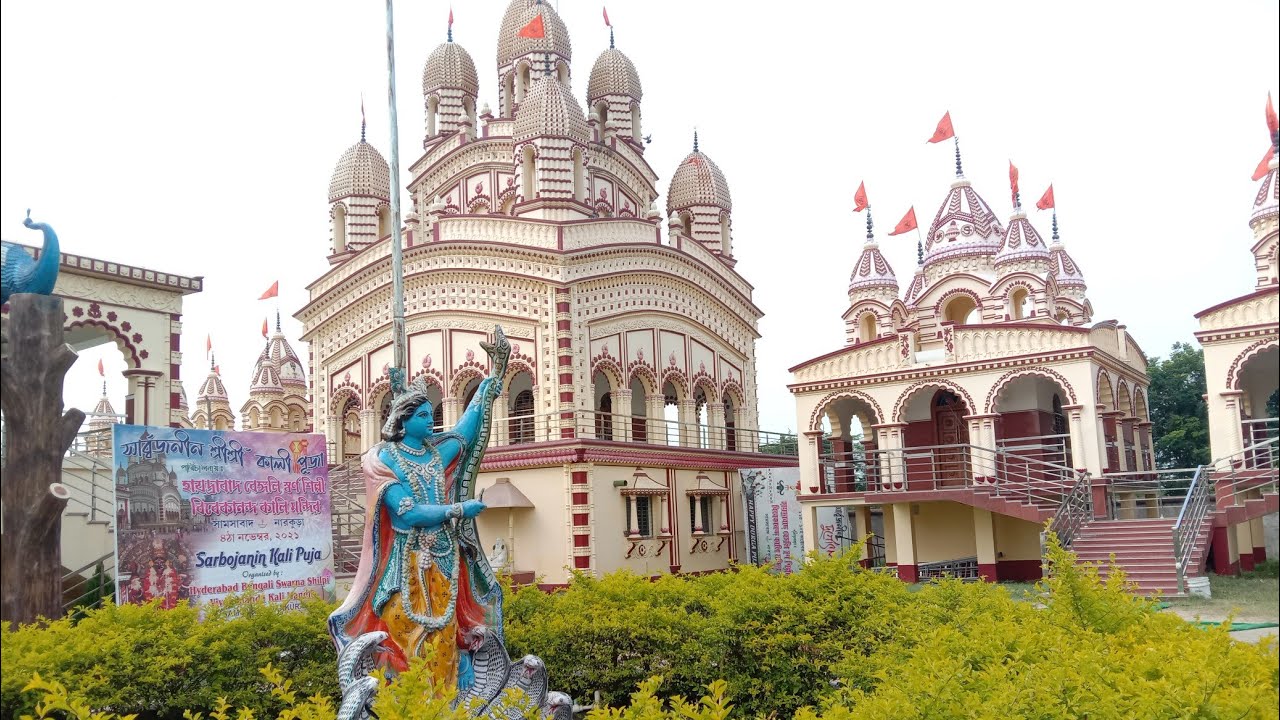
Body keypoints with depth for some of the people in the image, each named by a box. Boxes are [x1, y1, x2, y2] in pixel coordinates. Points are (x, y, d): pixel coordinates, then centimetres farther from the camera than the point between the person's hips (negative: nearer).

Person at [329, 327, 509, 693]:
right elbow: (407, 513, -14)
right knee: (404, 640, -6)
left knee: (442, 642, 3)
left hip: (444, 565, 5)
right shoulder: (383, 460, -4)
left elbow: (473, 416, 12)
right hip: (408, 567, -5)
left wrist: (495, 370, 7)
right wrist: (459, 510, -12)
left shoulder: (438, 452, 11)